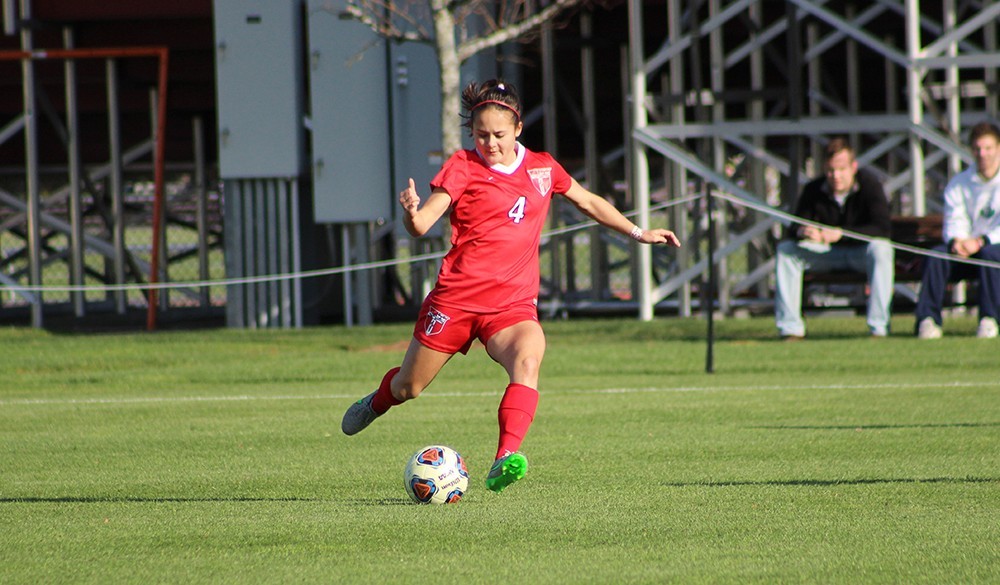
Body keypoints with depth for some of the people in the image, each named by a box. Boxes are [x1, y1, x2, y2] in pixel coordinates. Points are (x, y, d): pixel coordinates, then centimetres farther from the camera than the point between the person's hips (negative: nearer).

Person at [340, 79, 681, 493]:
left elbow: (589, 202, 27)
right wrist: (411, 214, -37)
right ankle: (379, 401, 49)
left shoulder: (542, 169, 9)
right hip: (456, 298, -1)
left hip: (513, 304, 1)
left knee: (528, 358, -32)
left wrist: (638, 233, 27)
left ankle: (505, 460, -44)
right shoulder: (462, 168, -3)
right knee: (408, 387, 11)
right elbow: (421, 226, -14)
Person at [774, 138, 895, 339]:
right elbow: (793, 230, -8)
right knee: (785, 249, -18)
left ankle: (879, 327, -37)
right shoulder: (813, 190, -5)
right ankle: (789, 328, -18)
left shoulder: (869, 185, -15)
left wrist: (841, 233, -40)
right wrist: (802, 232, -35)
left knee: (880, 249, -36)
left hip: (861, 251, -3)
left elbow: (882, 228, -27)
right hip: (828, 254, 3)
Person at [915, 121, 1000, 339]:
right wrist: (956, 241, -22)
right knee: (935, 256, -25)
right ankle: (928, 319, -28)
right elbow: (954, 222, 2)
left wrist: (980, 242, -27)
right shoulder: (958, 184, 11)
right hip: (965, 253, 3)